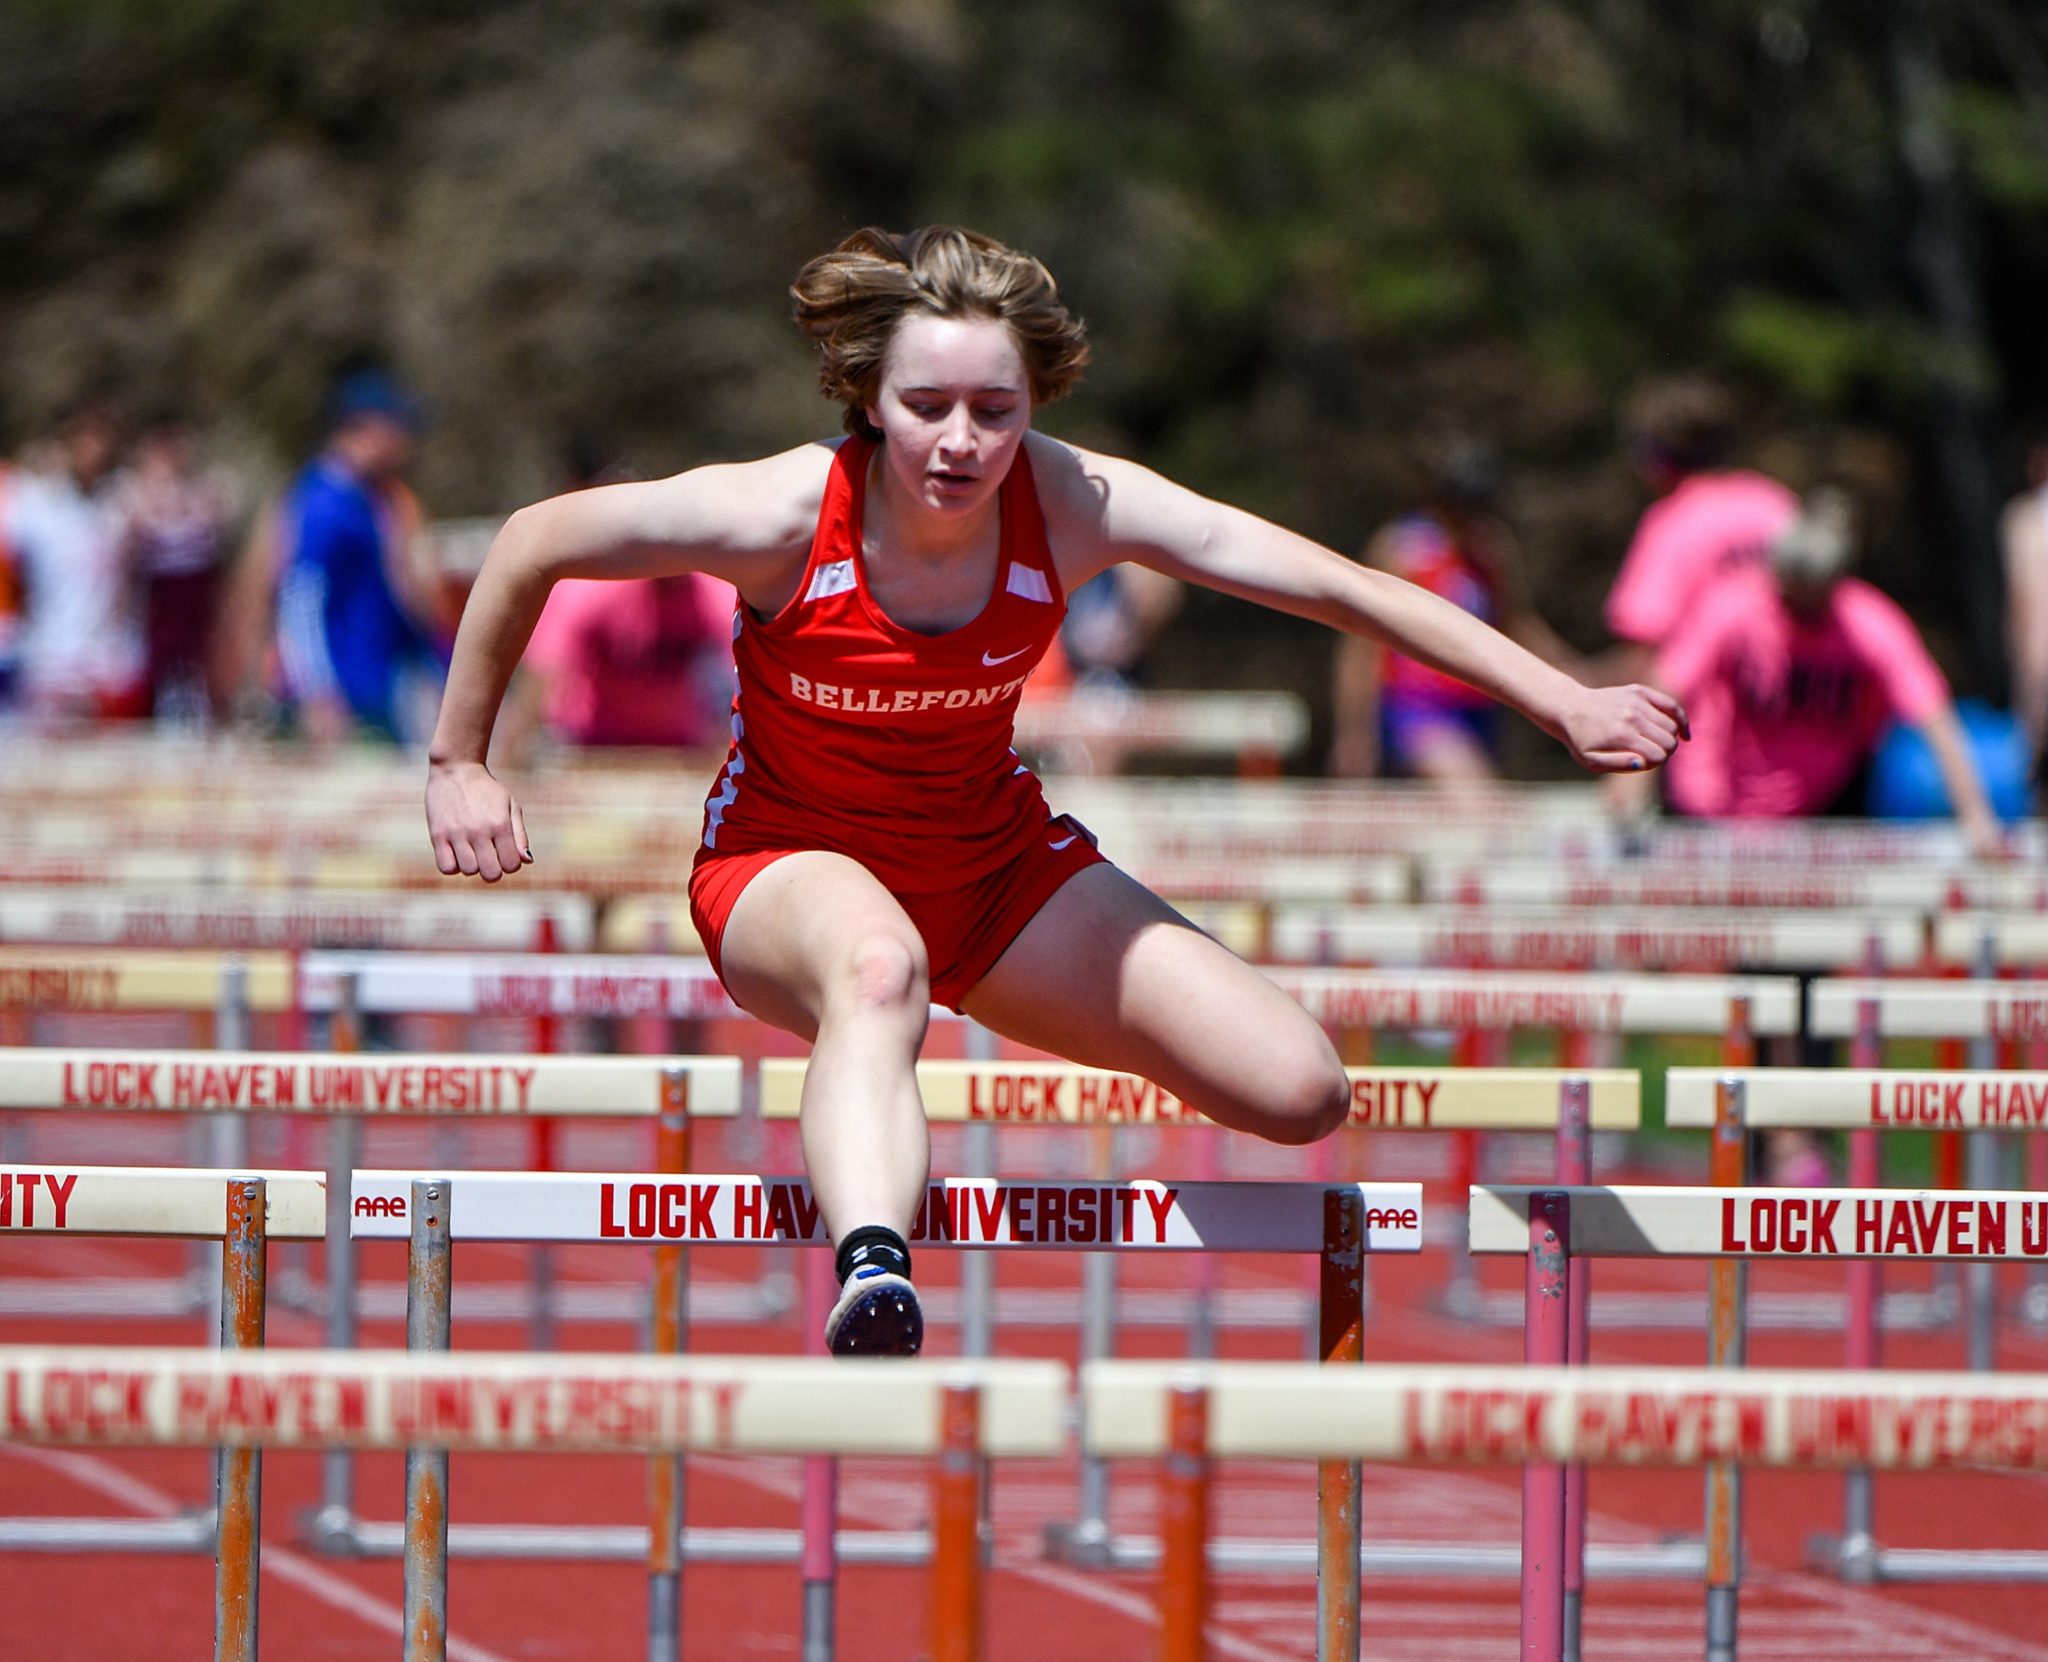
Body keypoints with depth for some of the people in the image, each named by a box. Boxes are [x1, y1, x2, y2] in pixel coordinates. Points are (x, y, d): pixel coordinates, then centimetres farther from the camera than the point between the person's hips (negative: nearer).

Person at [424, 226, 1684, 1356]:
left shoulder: (1073, 505, -20)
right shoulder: (786, 516, -26)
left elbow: (1336, 584, -17)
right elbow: (533, 543, -11)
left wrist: (1564, 702, -21)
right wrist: (459, 763, -6)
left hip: (994, 859, 4)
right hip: (789, 862, -4)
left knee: (1300, 1093, -12)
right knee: (875, 966, -45)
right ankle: (872, 1275, -69)